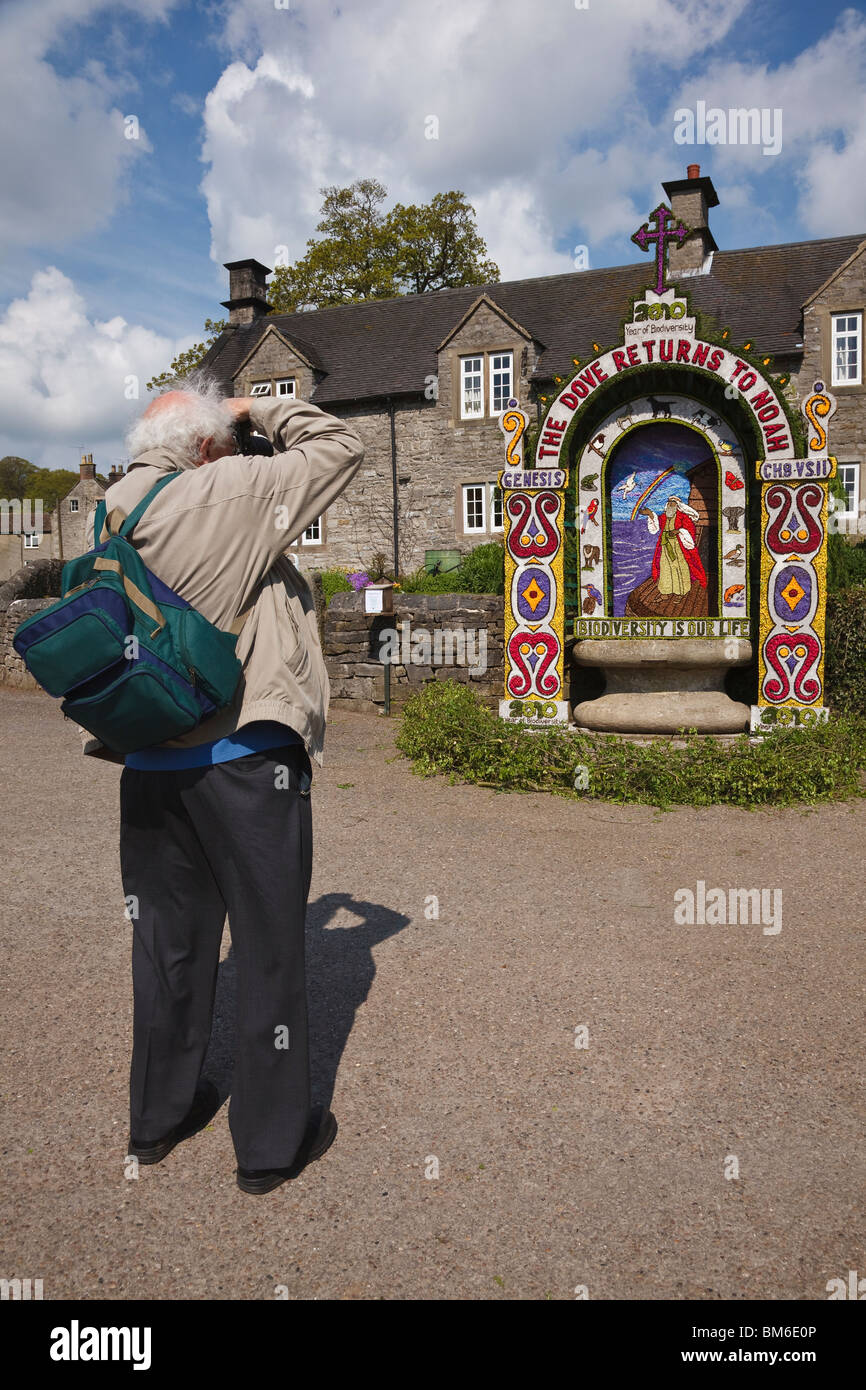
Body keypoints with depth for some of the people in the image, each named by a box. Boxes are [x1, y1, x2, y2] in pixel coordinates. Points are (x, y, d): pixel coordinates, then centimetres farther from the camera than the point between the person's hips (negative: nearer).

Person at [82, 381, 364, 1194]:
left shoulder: (115, 512, 8)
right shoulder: (232, 493, -11)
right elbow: (340, 447, -3)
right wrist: (261, 410, 9)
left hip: (150, 763, 7)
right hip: (244, 757, -7)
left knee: (169, 941, 20)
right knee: (269, 946, 7)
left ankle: (158, 1115, 37)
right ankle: (271, 1142, 21)